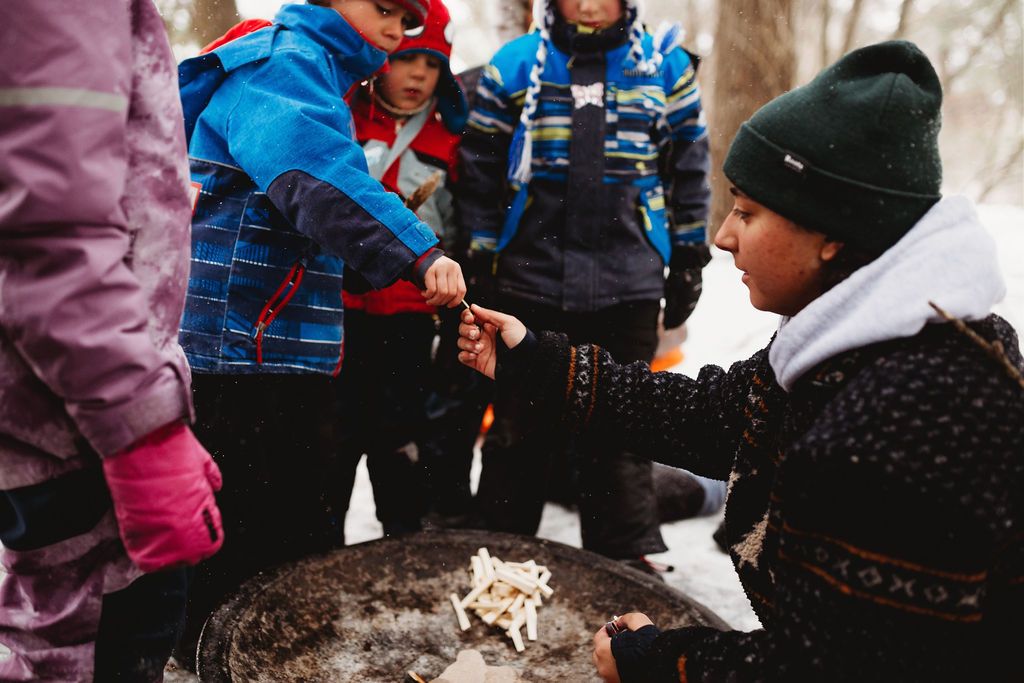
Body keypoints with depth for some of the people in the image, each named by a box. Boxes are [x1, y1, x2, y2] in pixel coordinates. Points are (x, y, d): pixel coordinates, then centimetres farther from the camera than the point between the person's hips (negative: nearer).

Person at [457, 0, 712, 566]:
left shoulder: (667, 67, 4)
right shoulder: (515, 65, 2)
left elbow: (689, 170, 11)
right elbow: (480, 170, 5)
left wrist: (688, 259, 9)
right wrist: (481, 261, 3)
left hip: (628, 285, 0)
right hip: (529, 278, 0)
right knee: (518, 423, 10)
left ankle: (626, 556, 26)